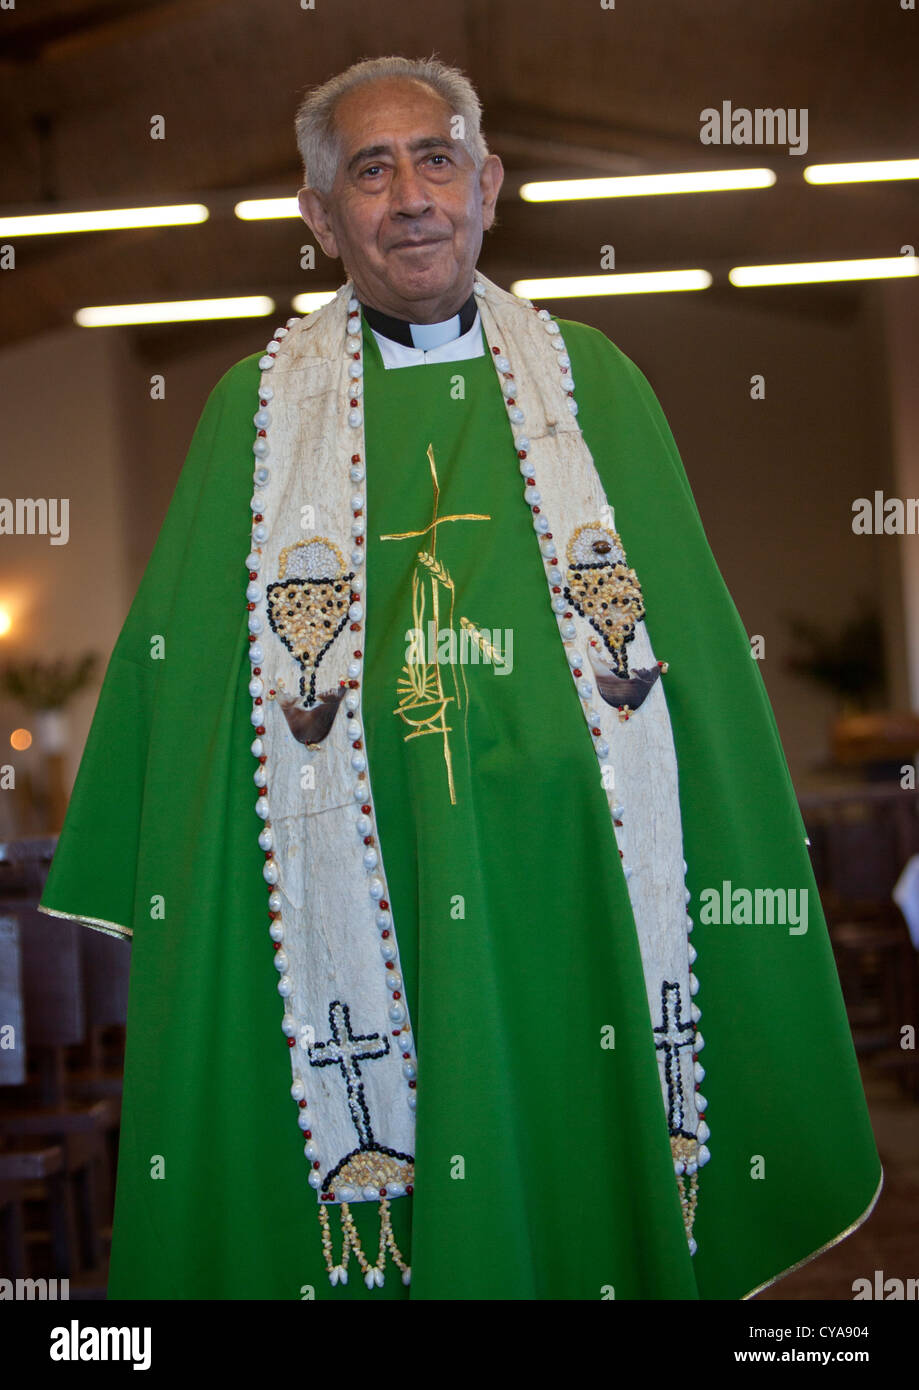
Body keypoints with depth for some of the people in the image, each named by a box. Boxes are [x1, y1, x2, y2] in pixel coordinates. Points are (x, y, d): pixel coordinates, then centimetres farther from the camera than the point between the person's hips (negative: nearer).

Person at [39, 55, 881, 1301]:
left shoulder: (595, 385, 7)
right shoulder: (259, 406, 5)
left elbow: (694, 644, 7)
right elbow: (181, 659, 6)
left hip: (561, 892, 1)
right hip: (354, 903, -1)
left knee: (572, 1192, 7)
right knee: (353, 1188, 4)